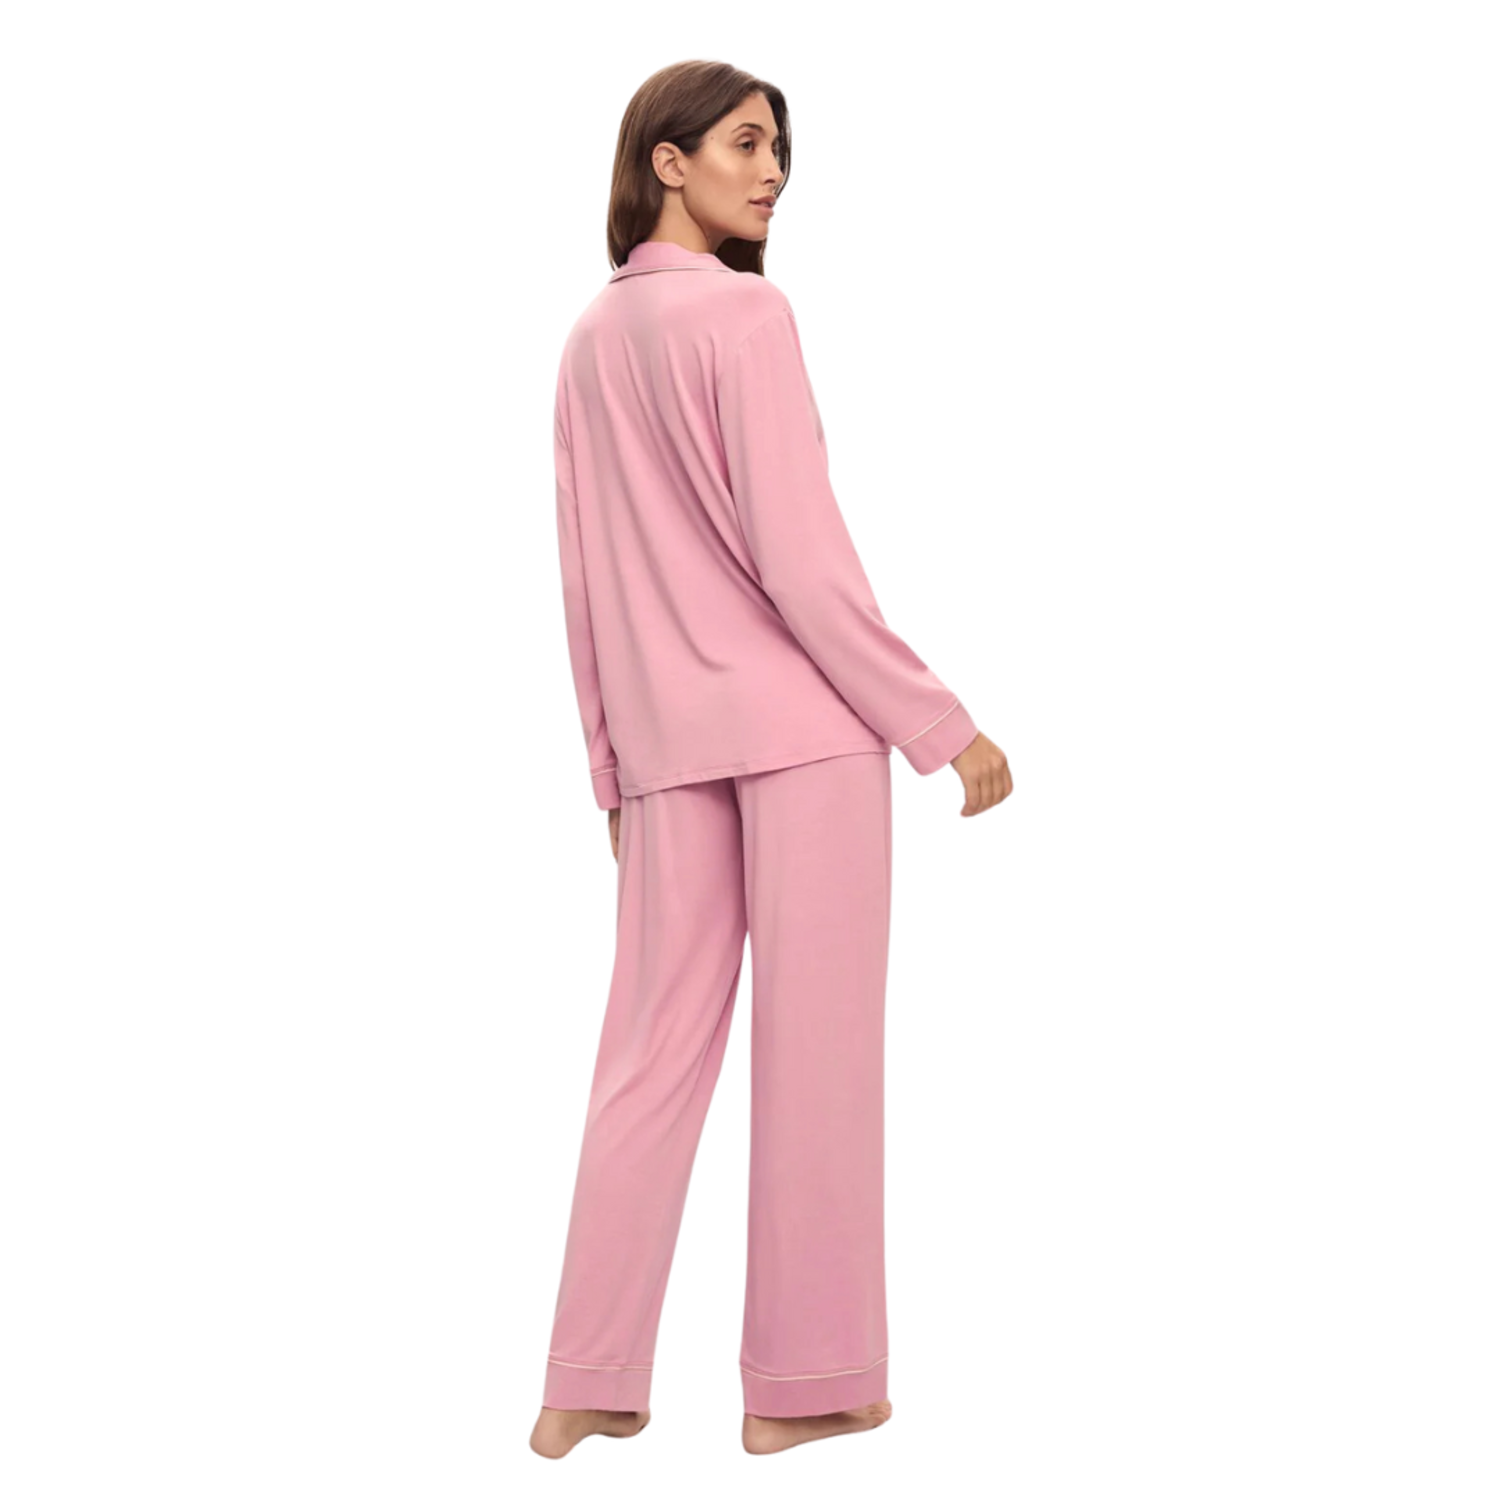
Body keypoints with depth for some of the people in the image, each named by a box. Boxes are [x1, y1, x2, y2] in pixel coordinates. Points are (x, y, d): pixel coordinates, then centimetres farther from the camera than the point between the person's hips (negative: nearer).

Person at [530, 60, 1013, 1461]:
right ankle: (804, 1380, 10)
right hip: (802, 724, -7)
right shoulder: (745, 313, -10)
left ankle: (587, 1384, 12)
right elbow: (799, 557, -14)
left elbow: (585, 578, 14)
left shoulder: (589, 340, 12)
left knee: (653, 1055, 10)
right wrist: (940, 724, -9)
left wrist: (611, 761, 20)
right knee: (814, 1054, 2)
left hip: (664, 740, 7)